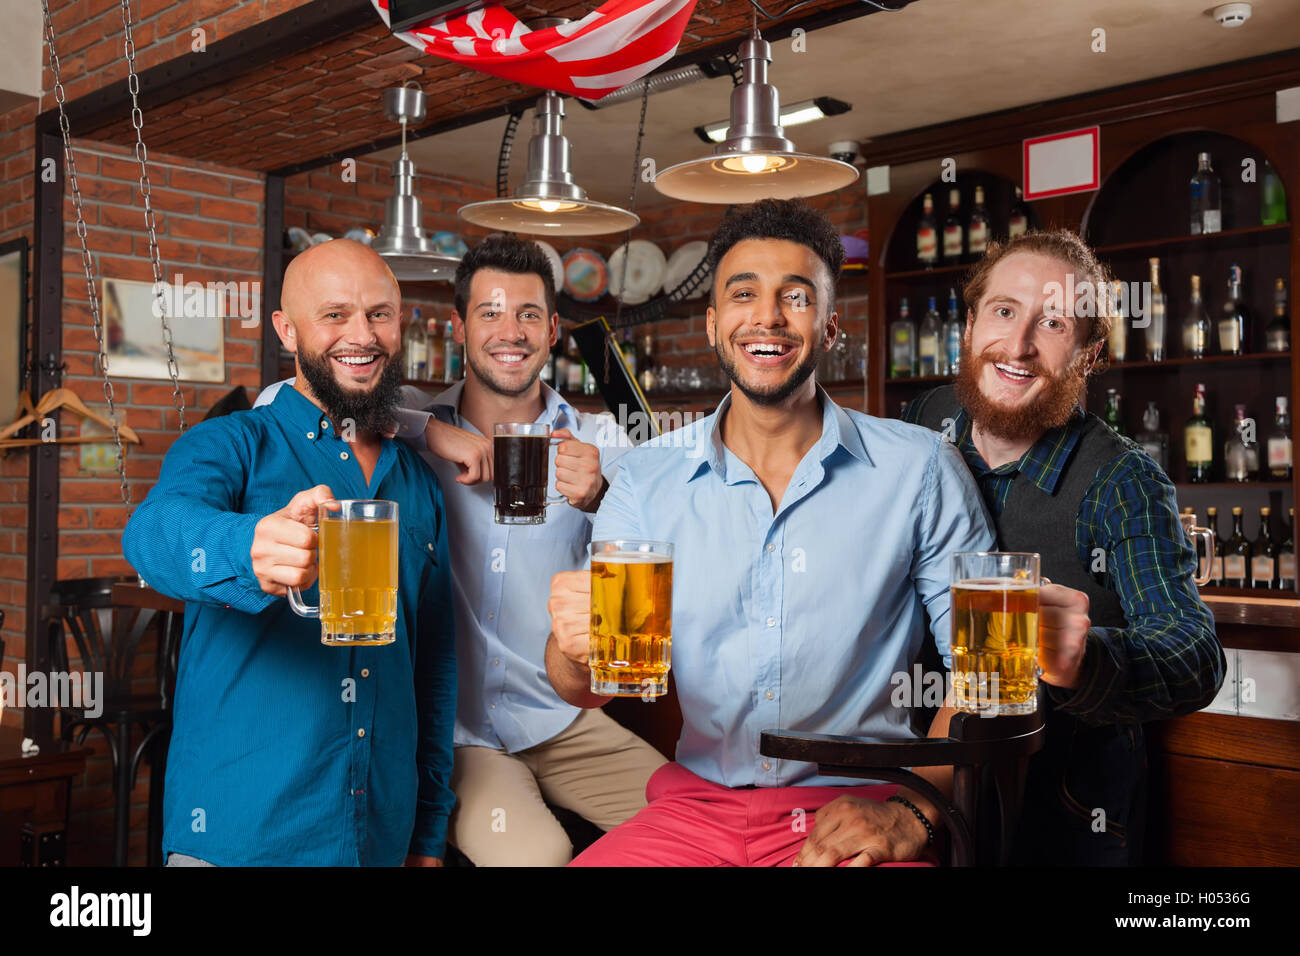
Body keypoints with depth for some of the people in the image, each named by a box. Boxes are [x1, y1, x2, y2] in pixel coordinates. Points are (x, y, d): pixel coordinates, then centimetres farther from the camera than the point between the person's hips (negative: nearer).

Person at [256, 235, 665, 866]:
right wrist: (431, 430, -16)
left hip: (563, 721, 3)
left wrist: (599, 500, -26)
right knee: (533, 853, -26)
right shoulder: (414, 424, 2)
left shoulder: (599, 443, 4)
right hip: (451, 728, -2)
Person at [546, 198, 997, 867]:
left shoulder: (920, 470, -2)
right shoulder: (647, 479, 3)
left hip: (856, 813, 0)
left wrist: (911, 812, -13)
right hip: (697, 806, 1)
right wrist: (578, 651, -25)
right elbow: (586, 691, -2)